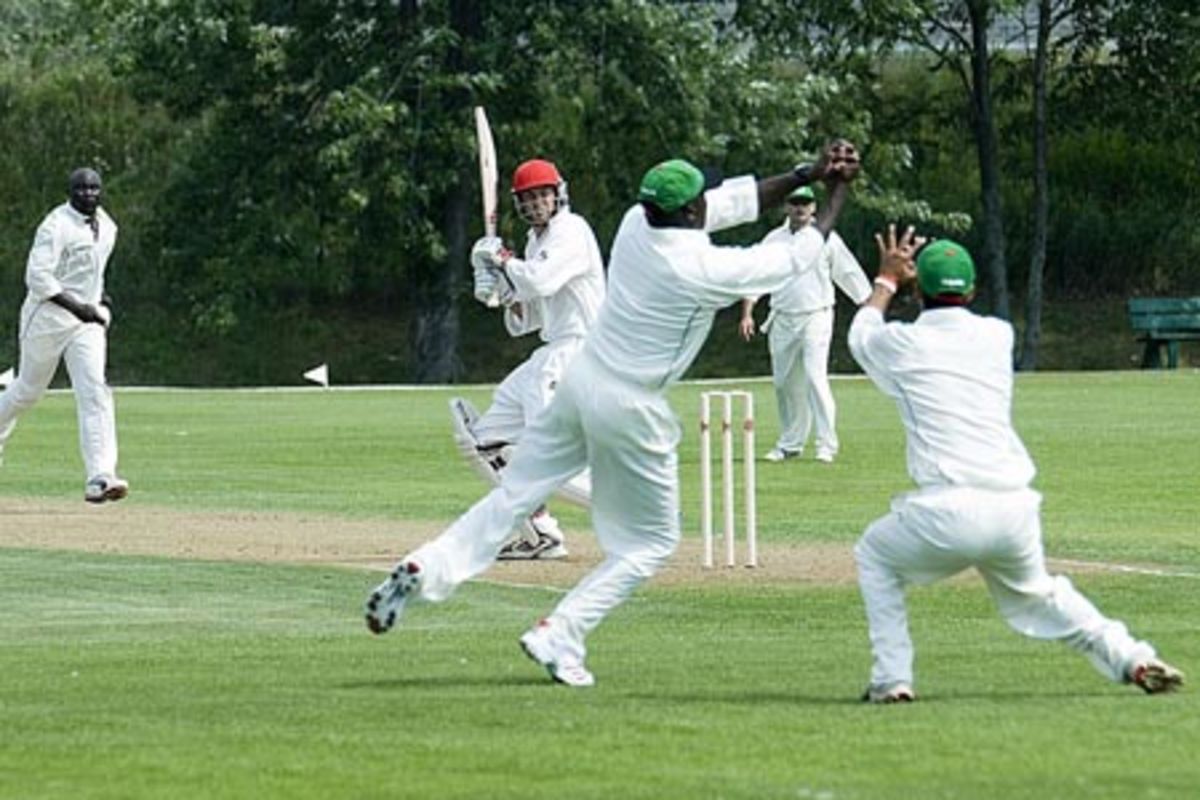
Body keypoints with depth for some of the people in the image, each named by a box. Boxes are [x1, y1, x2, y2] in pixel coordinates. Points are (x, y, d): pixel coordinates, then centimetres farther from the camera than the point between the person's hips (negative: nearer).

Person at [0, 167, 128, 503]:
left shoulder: (106, 226, 9)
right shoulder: (56, 226, -15)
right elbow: (38, 276, -23)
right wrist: (77, 306, -27)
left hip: (88, 318, 5)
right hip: (49, 317, -5)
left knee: (95, 393, -11)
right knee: (28, 390, 10)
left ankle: (100, 476, -20)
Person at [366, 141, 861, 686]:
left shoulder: (636, 224, -4)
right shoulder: (705, 270, -22)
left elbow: (736, 199, 8)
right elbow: (795, 258, -8)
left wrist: (806, 175, 6)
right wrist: (836, 198, 5)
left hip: (580, 383, 6)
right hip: (630, 410, -6)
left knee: (514, 495, 14)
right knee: (651, 540, 10)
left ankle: (426, 569, -1)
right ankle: (558, 638, 1)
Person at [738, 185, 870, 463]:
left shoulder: (826, 238, 1)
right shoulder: (774, 240, 9)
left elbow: (850, 274, 3)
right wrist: (747, 313, -3)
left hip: (815, 317, -4)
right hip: (782, 321, 4)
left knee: (815, 377, -16)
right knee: (785, 383, 8)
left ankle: (826, 445, -16)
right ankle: (790, 444, 20)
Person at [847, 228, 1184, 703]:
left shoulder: (904, 344, 3)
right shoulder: (997, 336, 12)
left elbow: (861, 332, 29)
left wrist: (887, 280, 44)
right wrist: (916, 278, 46)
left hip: (950, 513, -4)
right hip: (1016, 512, 4)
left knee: (874, 555, 23)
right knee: (1033, 593, 28)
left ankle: (892, 678, 12)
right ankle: (1130, 658, 10)